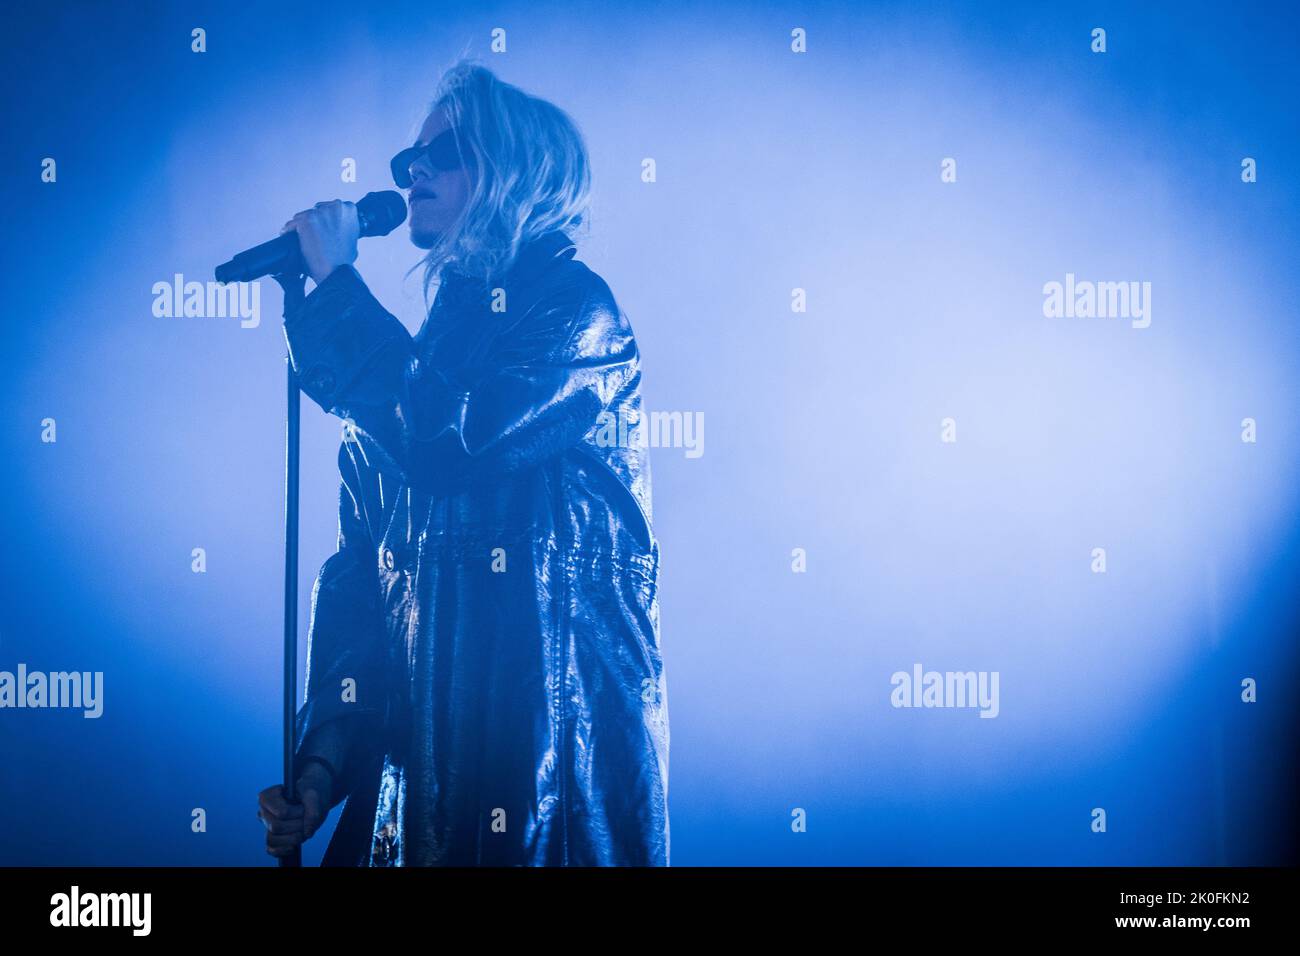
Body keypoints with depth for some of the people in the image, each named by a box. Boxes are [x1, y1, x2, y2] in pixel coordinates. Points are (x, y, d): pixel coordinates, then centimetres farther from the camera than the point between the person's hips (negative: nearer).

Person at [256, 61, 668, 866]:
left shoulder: (573, 304, -5)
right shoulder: (416, 352, 15)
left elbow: (446, 437, -22)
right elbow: (361, 571, 12)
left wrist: (335, 281, -9)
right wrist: (325, 761, 4)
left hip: (557, 734, -6)